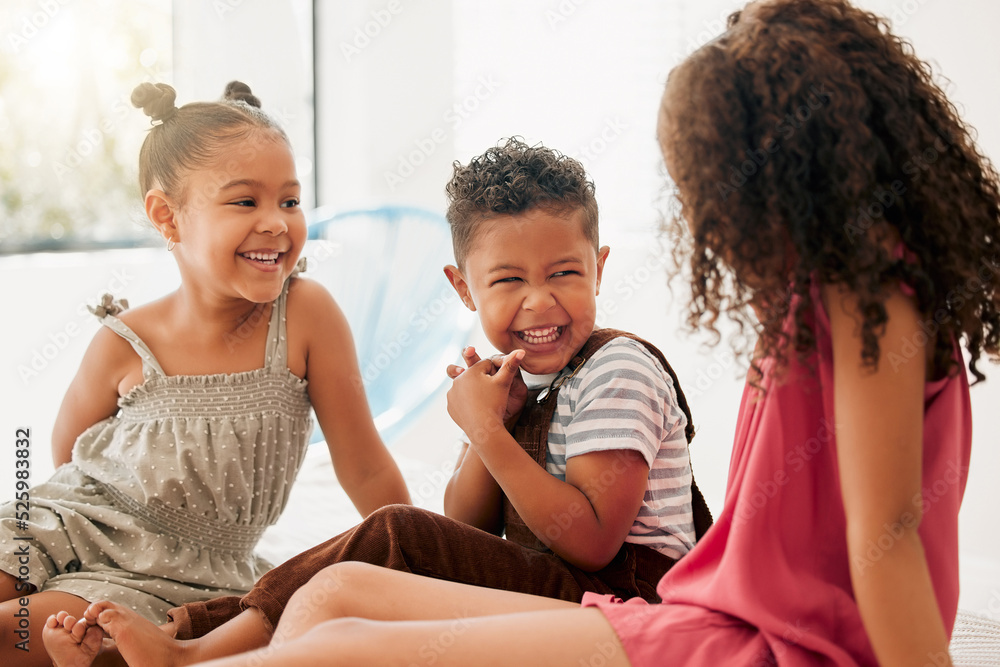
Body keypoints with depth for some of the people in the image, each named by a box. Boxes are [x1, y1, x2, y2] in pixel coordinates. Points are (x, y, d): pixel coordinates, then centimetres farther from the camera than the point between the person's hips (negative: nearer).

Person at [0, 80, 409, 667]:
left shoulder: (307, 313, -14)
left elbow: (367, 472, -6)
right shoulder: (125, 345, -11)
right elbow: (70, 453, 10)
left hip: (184, 572, -2)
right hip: (70, 530, 2)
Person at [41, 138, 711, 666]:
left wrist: (486, 431, -21)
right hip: (543, 584, 8)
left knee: (397, 538, -21)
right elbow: (467, 526, 6)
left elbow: (592, 540, -22)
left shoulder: (617, 370, -13)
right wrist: (494, 421, -9)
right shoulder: (519, 375, 12)